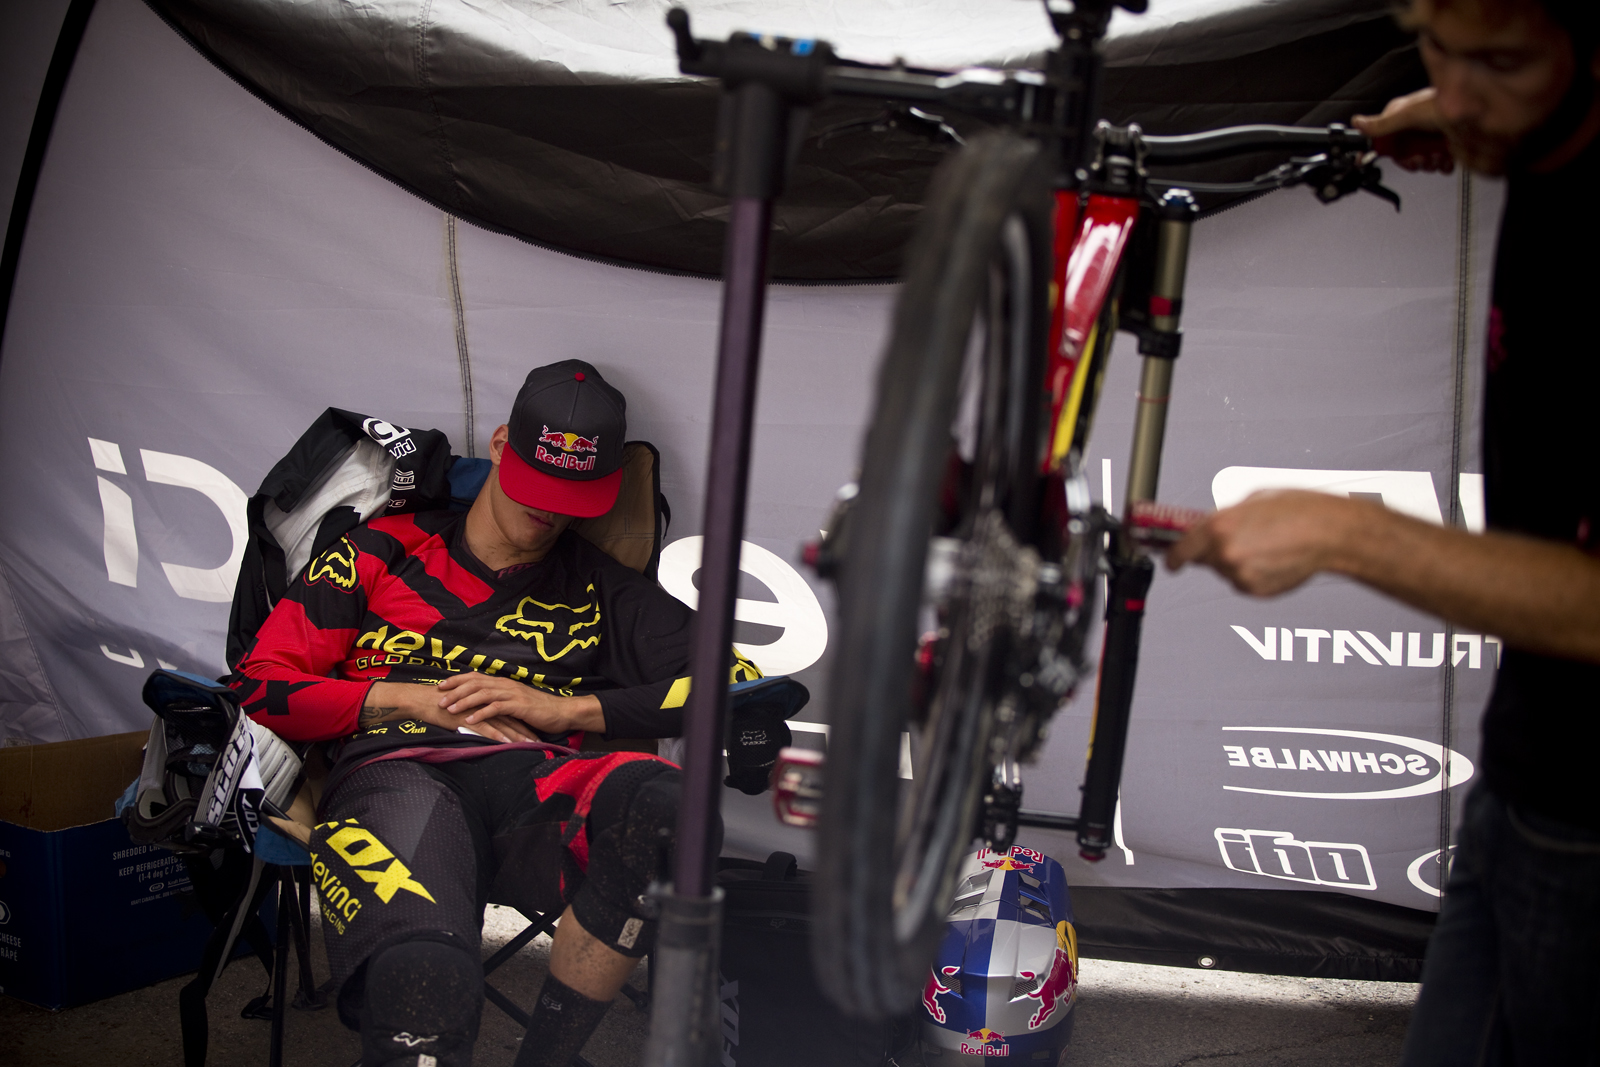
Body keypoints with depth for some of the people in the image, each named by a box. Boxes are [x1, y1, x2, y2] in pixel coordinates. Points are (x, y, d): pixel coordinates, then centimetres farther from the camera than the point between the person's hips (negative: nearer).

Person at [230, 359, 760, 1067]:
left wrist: (563, 708, 0)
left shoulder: (603, 591, 24)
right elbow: (259, 685, 16)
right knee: (426, 976, -41)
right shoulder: (385, 549, 22)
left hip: (531, 779, 3)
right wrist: (416, 700, 2)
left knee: (661, 804, -37)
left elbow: (737, 683, 10)